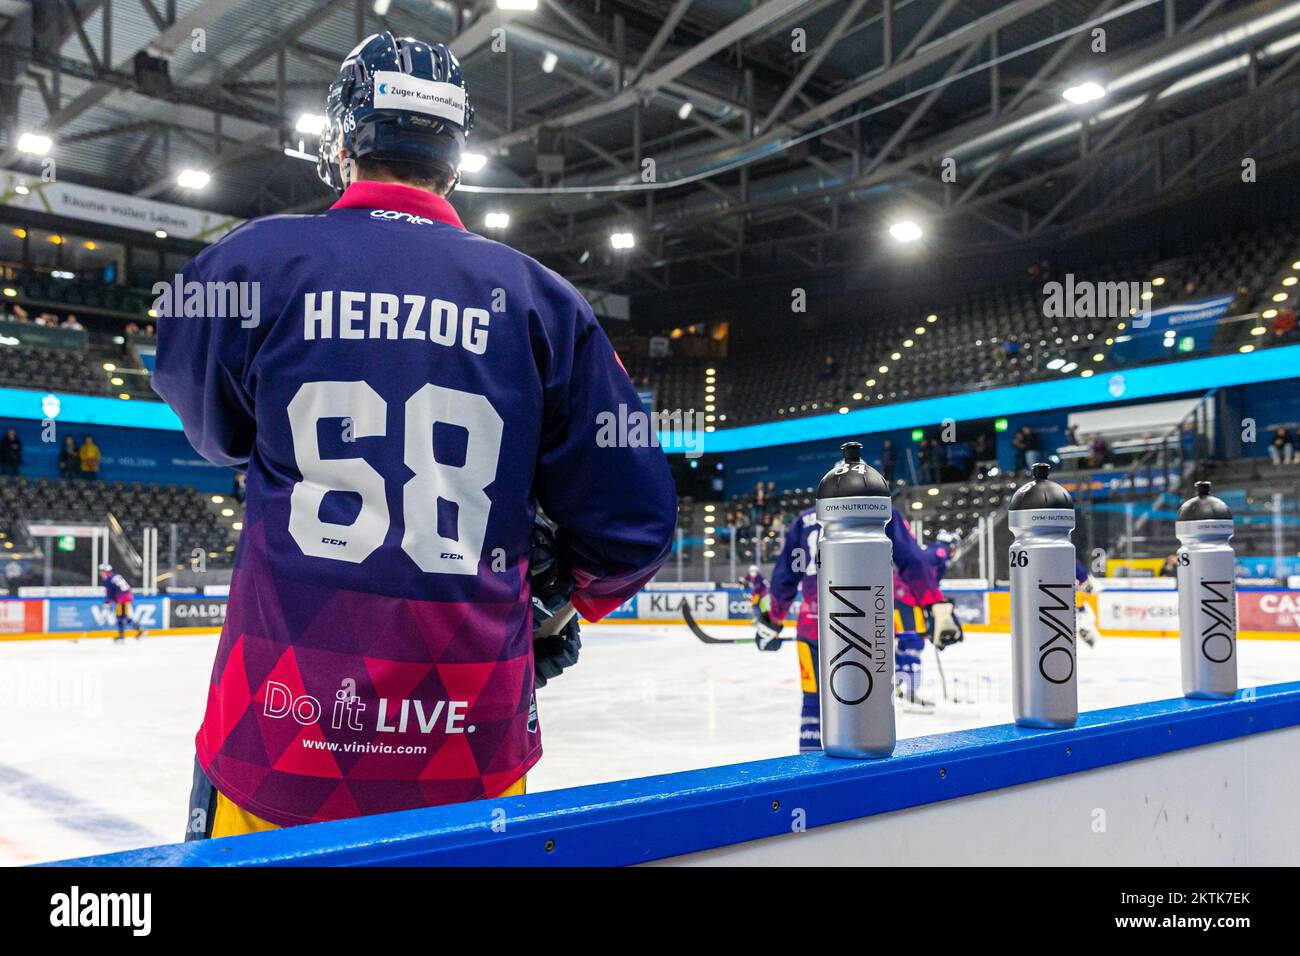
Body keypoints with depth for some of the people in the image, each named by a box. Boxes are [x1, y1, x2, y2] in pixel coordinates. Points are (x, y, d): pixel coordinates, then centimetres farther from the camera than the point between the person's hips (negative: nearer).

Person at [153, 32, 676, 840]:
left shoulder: (252, 260, -3)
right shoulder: (539, 296, 0)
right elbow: (634, 521, 1)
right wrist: (558, 603, 20)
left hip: (279, 743, -1)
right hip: (471, 748, 1)